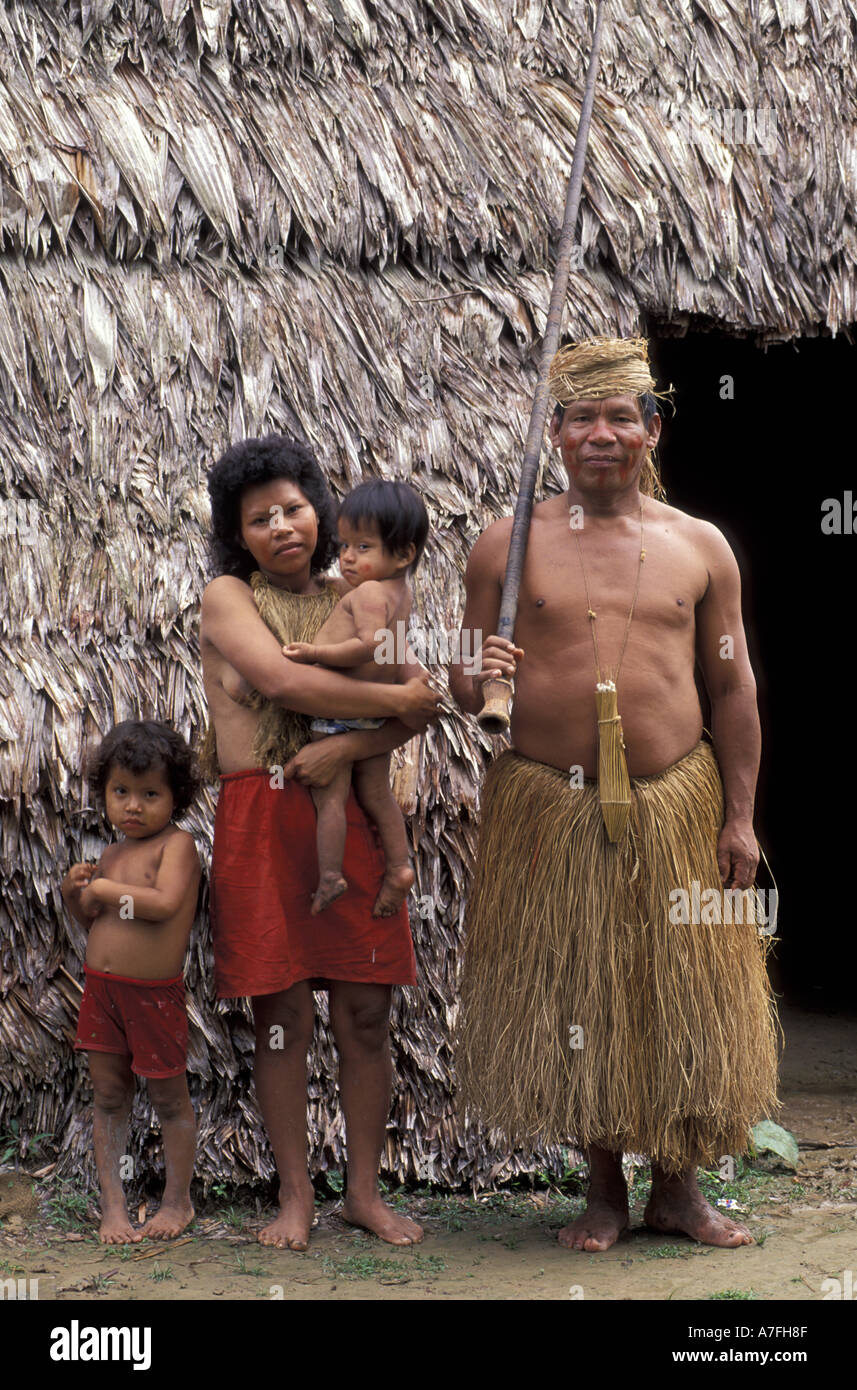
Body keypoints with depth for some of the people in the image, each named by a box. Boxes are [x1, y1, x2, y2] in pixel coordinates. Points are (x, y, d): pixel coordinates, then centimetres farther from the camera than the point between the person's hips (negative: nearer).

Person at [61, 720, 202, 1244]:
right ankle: (112, 1205, 20)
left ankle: (178, 1200, 21)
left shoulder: (177, 843, -9)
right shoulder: (113, 854, 11)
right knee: (108, 1096, 10)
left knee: (169, 1097, 7)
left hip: (155, 993, -6)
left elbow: (164, 903, -25)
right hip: (103, 988, 6)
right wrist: (75, 895, 0)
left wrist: (106, 888, -14)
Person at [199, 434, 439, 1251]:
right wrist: (395, 699, -8)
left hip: (351, 816, 3)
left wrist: (345, 748, -13)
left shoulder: (354, 600, 13)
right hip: (260, 822, -3)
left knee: (365, 1013, 3)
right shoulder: (229, 597, 3)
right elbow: (282, 679, -14)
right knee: (281, 1015, 2)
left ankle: (364, 1191, 16)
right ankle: (294, 1197, 14)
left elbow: (418, 709, 4)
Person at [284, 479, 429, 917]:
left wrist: (315, 652, -27)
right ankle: (398, 866, 17)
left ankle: (329, 876, 1)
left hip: (338, 713, -9)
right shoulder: (400, 591, 9)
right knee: (376, 793, 17)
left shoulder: (368, 591, -19)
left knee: (329, 796, -1)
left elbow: (371, 643, -33)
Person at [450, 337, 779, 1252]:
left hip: (675, 804, 1)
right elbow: (467, 684, 7)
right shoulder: (508, 545, 3)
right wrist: (476, 682, -18)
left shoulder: (699, 547, 6)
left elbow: (733, 688, 7)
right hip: (548, 809, 0)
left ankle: (677, 1187, 23)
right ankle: (604, 1189, 23)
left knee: (680, 999, 7)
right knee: (570, 1002, 6)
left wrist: (740, 817, 1)